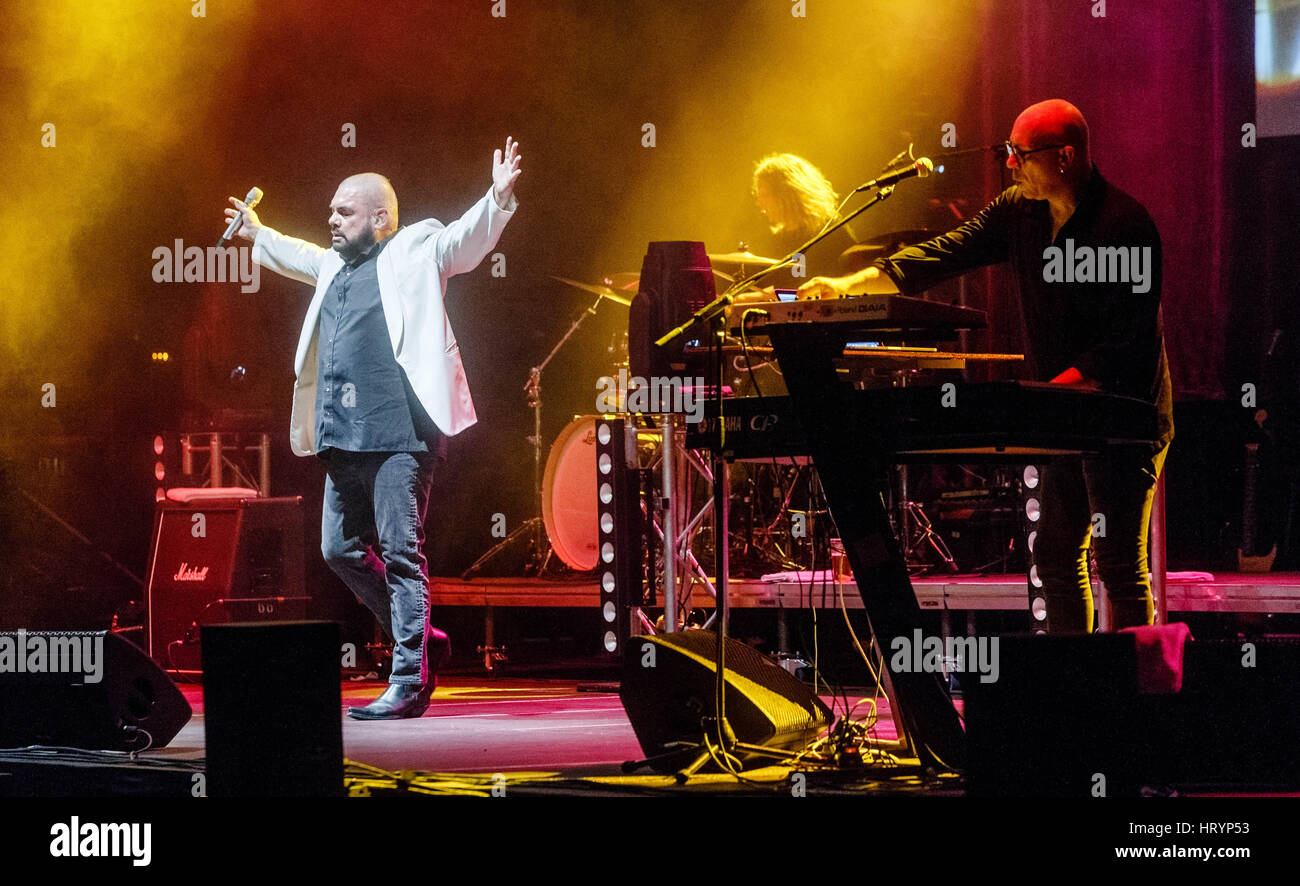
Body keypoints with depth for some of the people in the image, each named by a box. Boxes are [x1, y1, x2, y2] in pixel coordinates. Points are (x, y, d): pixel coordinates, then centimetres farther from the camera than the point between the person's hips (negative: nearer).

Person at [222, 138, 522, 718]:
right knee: (341, 550, 11)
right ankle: (421, 639, 25)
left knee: (401, 555, -10)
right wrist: (259, 235, 56)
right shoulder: (336, 266, 22)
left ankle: (409, 683, -9)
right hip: (346, 440, 9)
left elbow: (467, 238, -14)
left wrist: (499, 197, -30)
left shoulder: (416, 253, 1)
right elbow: (300, 258, 43)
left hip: (400, 432, -9)